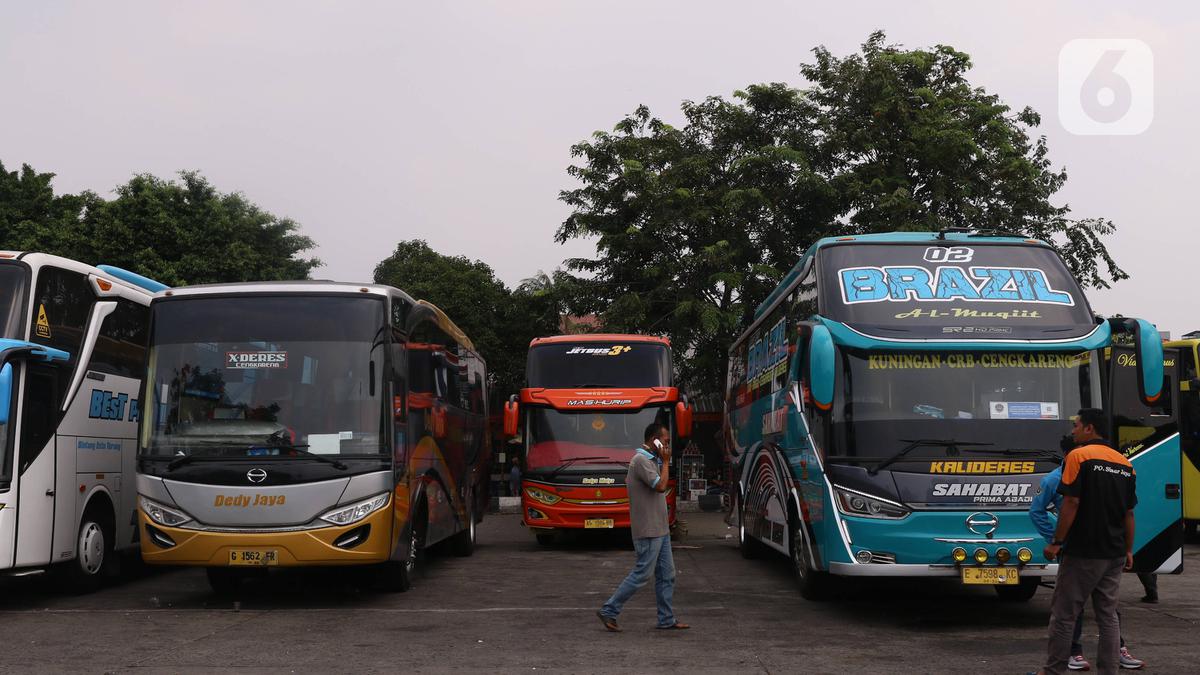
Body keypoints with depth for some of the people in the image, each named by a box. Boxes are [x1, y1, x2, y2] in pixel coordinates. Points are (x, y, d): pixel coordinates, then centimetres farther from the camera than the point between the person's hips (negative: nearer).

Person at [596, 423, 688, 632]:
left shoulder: (651, 460, 15)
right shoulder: (641, 460, -17)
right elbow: (660, 486, -23)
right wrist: (665, 462, -12)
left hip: (660, 529, 10)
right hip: (648, 531, -10)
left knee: (666, 575, 10)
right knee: (642, 575, -6)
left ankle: (666, 619, 15)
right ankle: (608, 611, 2)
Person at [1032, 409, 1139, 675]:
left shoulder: (1078, 456, -10)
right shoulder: (1124, 463, 10)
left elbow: (1071, 503, -16)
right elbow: (1129, 512, 13)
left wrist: (1056, 542, -12)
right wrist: (1128, 550, 19)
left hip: (1082, 553, -6)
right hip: (1114, 554, 7)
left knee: (1063, 614, 1)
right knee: (1108, 615, 11)